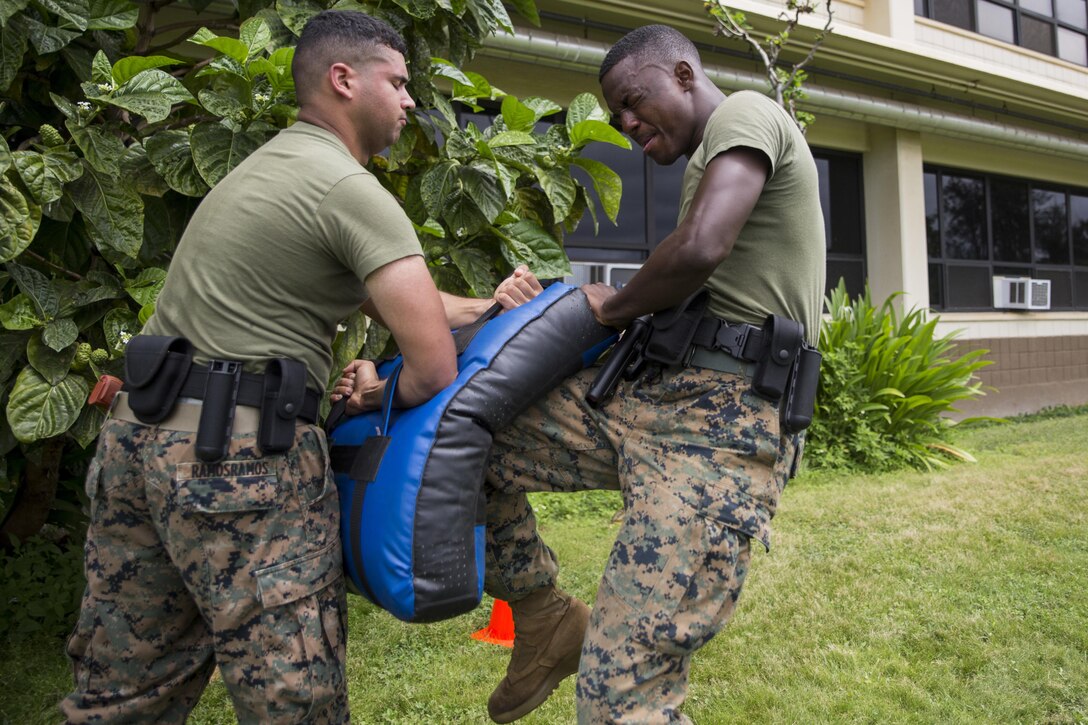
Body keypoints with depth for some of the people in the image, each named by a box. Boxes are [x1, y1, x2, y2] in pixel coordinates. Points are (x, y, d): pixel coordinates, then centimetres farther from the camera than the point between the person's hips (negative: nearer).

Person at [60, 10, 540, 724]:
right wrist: (379, 400, 5)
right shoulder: (353, 191, -10)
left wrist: (486, 305, 10)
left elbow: (388, 299, 20)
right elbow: (435, 367, -16)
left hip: (142, 428, 10)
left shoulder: (269, 164, 20)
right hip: (242, 451, -10)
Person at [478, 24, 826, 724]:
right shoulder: (705, 162, 27)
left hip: (721, 422, -10)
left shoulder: (745, 112, -3)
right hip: (647, 392, 10)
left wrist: (616, 305, -5)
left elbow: (701, 248, -22)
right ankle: (547, 621, 16)